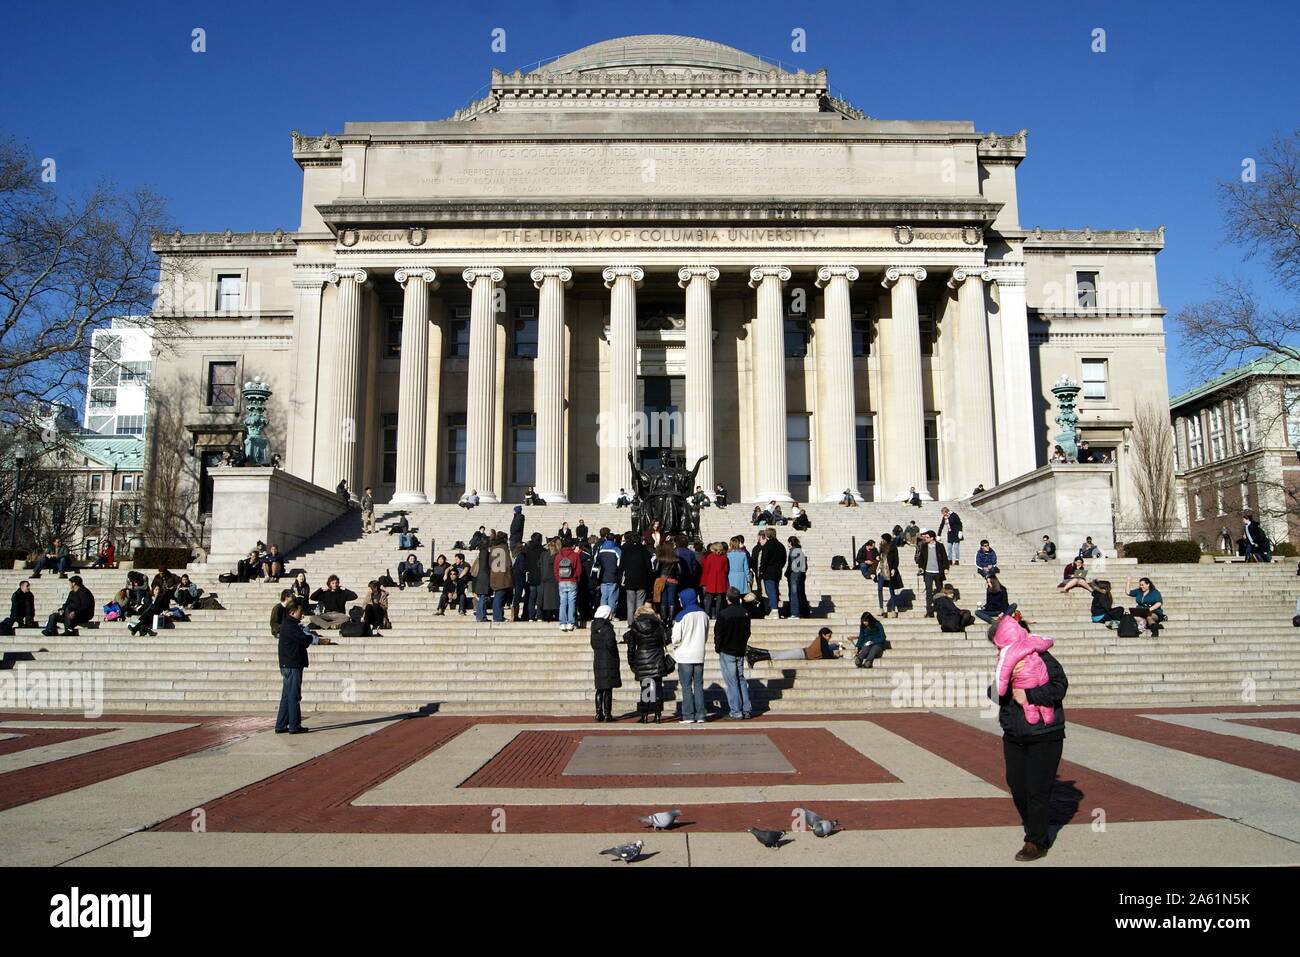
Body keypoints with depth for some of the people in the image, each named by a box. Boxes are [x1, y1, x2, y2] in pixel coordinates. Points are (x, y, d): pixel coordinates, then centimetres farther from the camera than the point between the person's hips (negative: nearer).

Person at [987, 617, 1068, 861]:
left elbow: (1059, 686, -21)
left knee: (1038, 791, -1)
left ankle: (1036, 842, 11)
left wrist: (1028, 695, -24)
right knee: (1017, 787, 11)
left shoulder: (1041, 658, -11)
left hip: (1044, 737, -6)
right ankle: (1035, 831, 30)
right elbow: (994, 694, -1)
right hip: (1014, 737, 7)